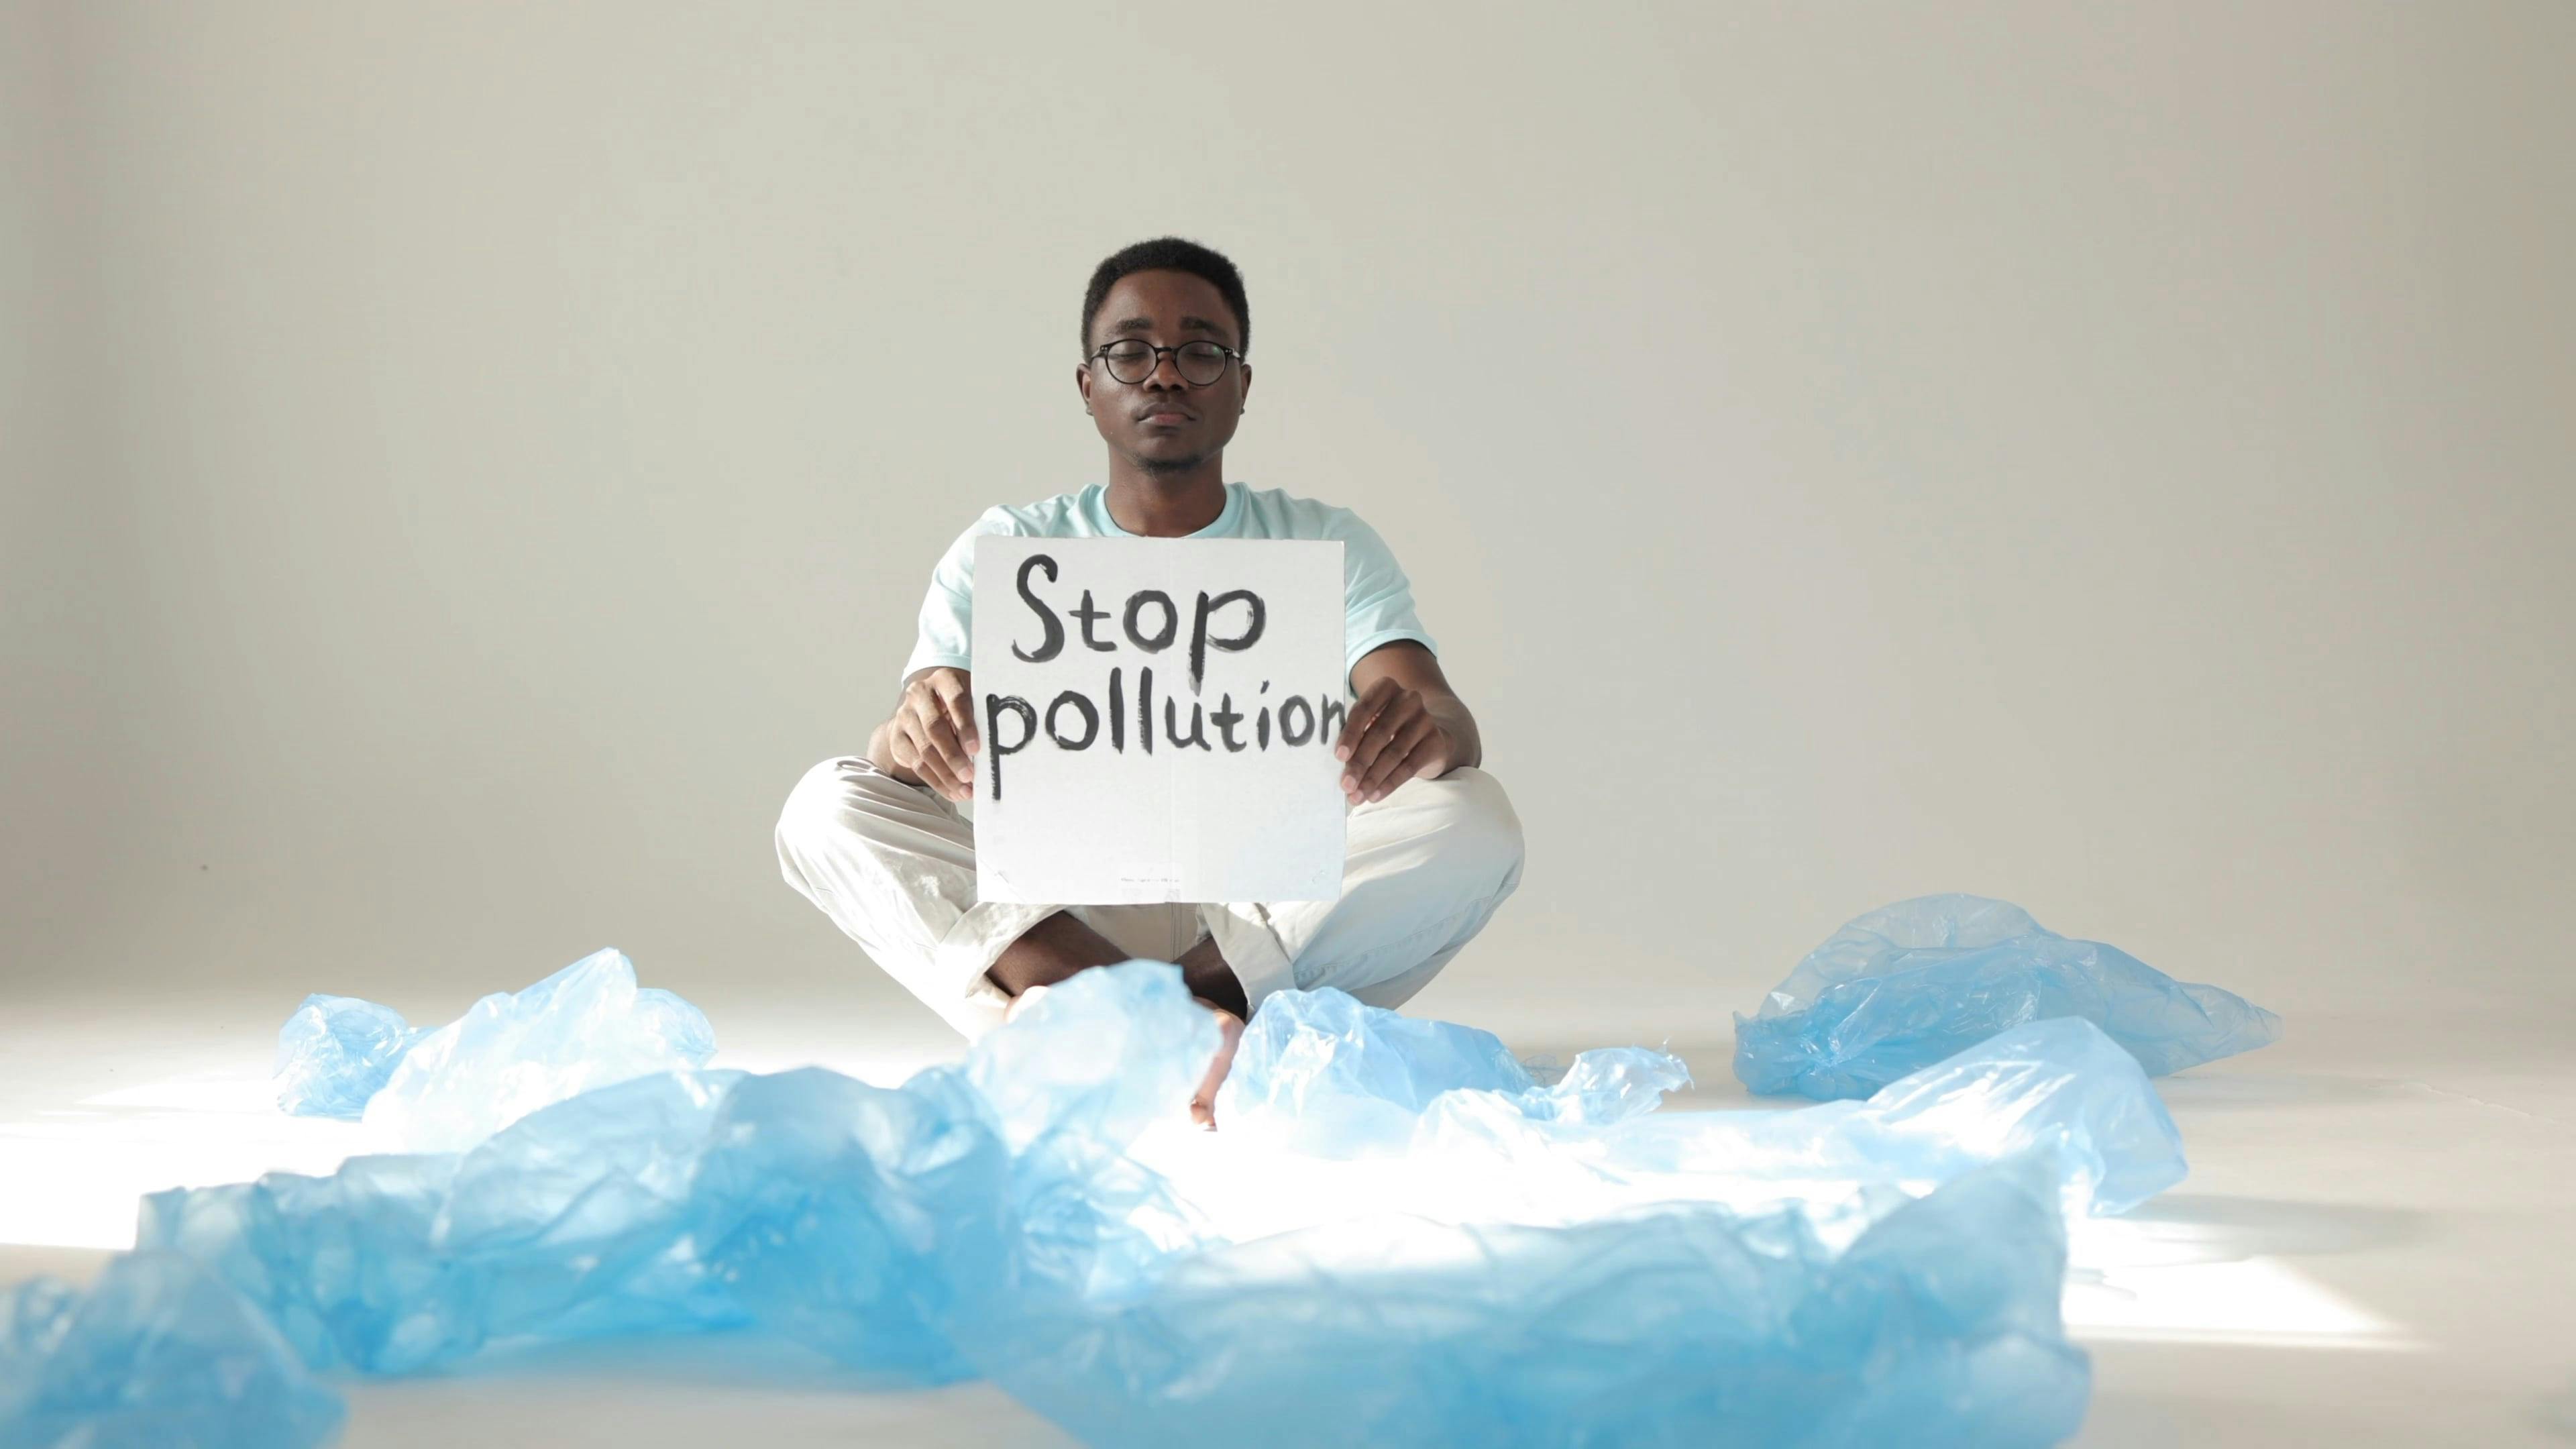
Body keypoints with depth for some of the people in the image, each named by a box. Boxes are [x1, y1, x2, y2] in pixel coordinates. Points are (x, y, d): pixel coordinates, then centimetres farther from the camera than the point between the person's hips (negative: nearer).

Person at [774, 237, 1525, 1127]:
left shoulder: (1326, 547, 9)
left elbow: (1443, 717, -8)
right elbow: (920, 737, -7)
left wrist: (1426, 732, -35)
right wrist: (913, 739, -34)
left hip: (1278, 913, 0)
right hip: (1061, 911, 0)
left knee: (1475, 823, -26)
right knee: (827, 807, -21)